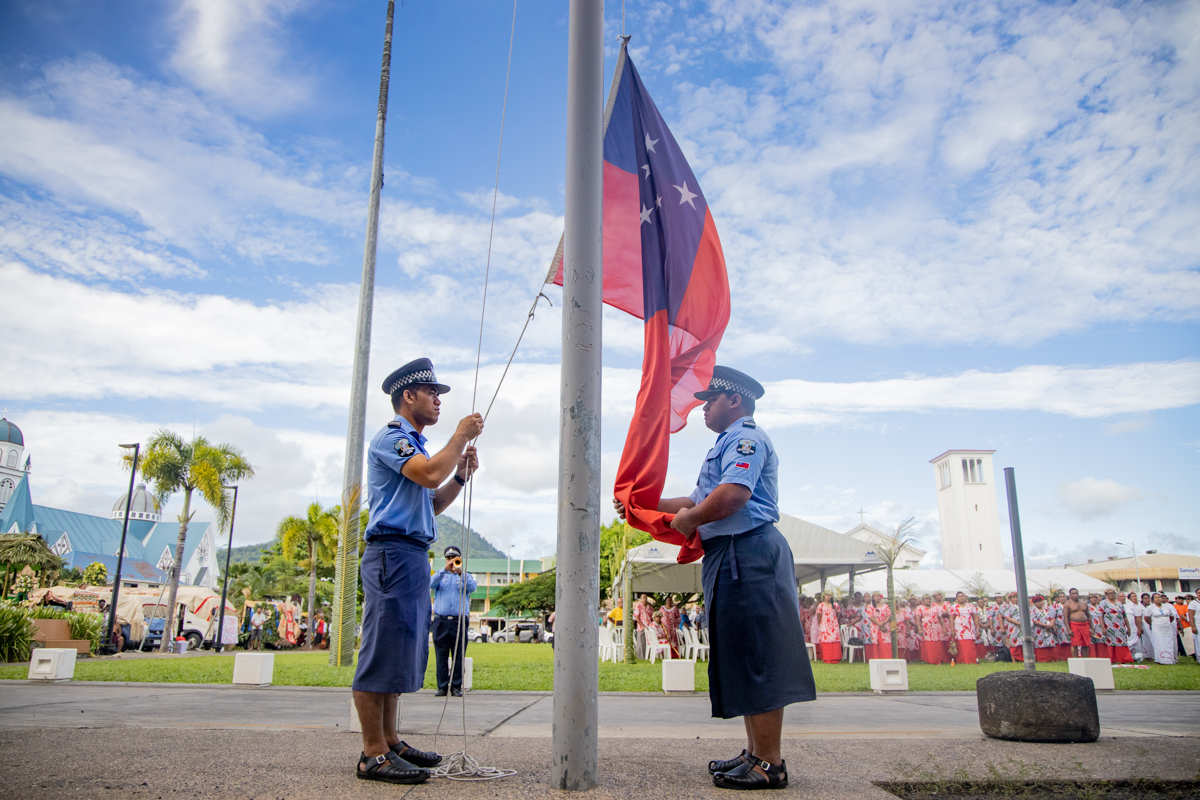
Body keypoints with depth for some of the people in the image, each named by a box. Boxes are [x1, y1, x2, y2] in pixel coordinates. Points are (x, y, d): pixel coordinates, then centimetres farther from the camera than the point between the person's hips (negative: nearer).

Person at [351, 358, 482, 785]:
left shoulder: (413, 443, 25)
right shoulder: (391, 437, -5)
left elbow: (432, 505, 26)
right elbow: (430, 474, -21)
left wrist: (461, 474, 12)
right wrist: (461, 435, -8)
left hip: (414, 557, 10)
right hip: (393, 552, -10)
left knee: (401, 652, 12)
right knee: (383, 651, -9)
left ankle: (389, 741, 19)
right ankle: (373, 753, -6)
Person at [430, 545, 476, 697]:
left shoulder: (465, 576, 14)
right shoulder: (440, 575, 16)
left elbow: (472, 587, -7)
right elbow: (431, 584, -6)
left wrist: (460, 572, -20)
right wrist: (445, 569, -18)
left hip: (459, 621, 0)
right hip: (441, 621, 0)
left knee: (458, 656, 0)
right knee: (441, 656, 0)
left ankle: (456, 686, 7)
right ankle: (442, 686, 7)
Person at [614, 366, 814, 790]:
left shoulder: (746, 437, -7)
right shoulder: (728, 444, 26)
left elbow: (732, 495, -24)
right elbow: (697, 501, 28)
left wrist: (689, 519, -9)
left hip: (748, 554, -11)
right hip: (733, 558, 11)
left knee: (756, 659, -8)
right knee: (743, 660, 13)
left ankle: (770, 764, -2)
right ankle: (755, 753, 21)